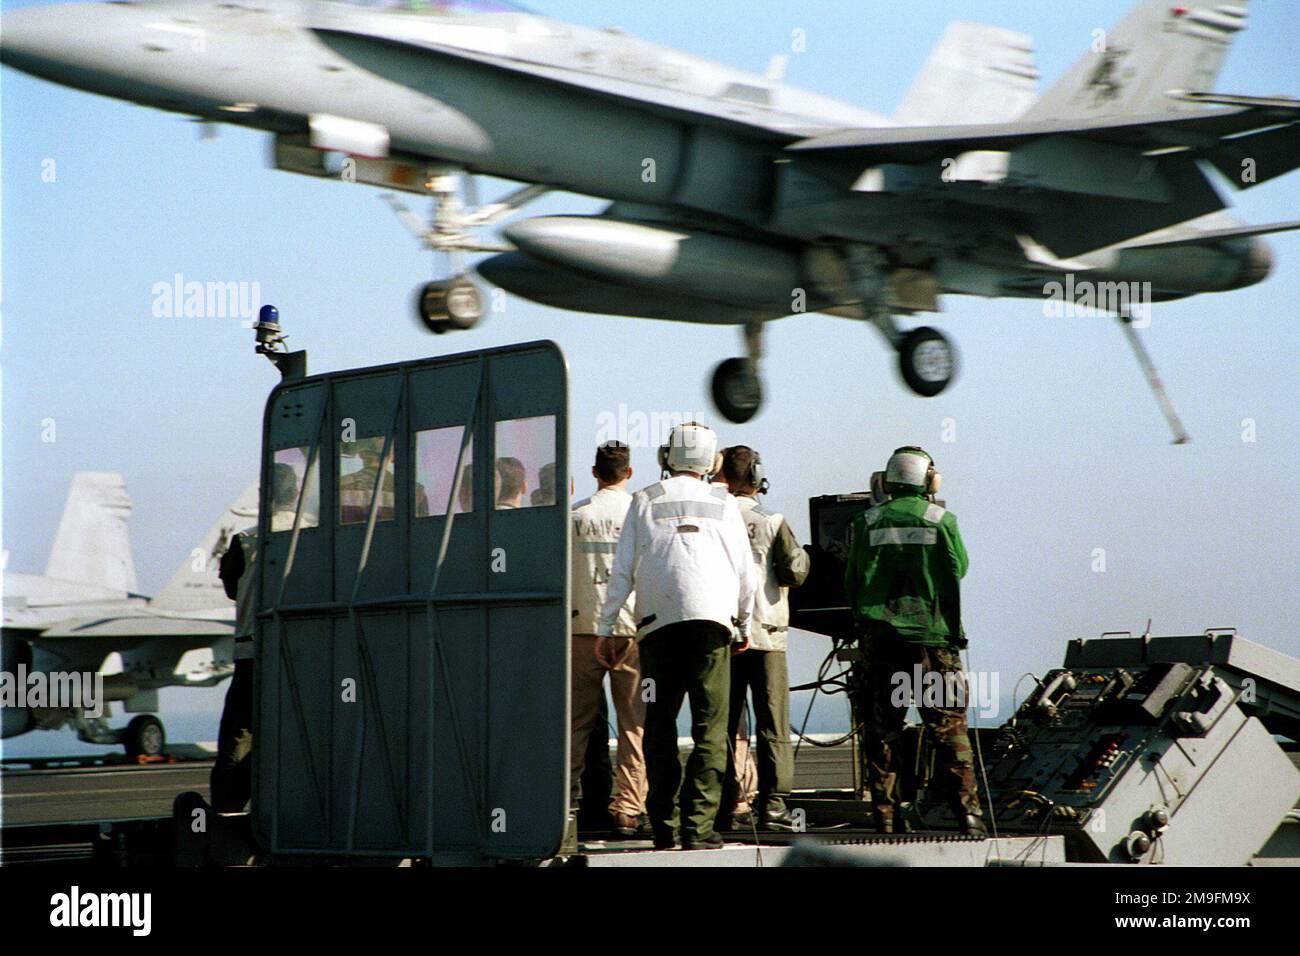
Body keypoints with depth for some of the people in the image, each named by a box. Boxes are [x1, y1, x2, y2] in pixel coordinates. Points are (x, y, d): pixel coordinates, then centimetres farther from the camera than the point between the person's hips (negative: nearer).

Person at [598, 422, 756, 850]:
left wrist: (606, 626, 13)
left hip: (658, 622, 1)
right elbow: (745, 573, 13)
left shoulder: (644, 502, 10)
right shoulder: (724, 504, 11)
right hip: (712, 621, -1)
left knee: (659, 727, 8)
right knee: (710, 730, -2)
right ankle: (697, 826, -11)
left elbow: (622, 570, 7)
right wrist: (744, 624, 27)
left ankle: (663, 826, 6)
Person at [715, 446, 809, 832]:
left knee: (722, 725, 8)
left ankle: (721, 808, 7)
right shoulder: (772, 522, -5)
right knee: (773, 726, 3)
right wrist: (800, 554, 12)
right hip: (767, 634, -2)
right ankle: (772, 804, -3)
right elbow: (795, 573, -7)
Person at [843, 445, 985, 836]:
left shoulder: (866, 523, 2)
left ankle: (885, 813, 5)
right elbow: (959, 568, 11)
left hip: (880, 638, 1)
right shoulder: (942, 520, -2)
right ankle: (965, 808, -1)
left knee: (881, 729, 6)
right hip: (933, 636, -1)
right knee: (948, 725, 3)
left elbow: (851, 583, 8)